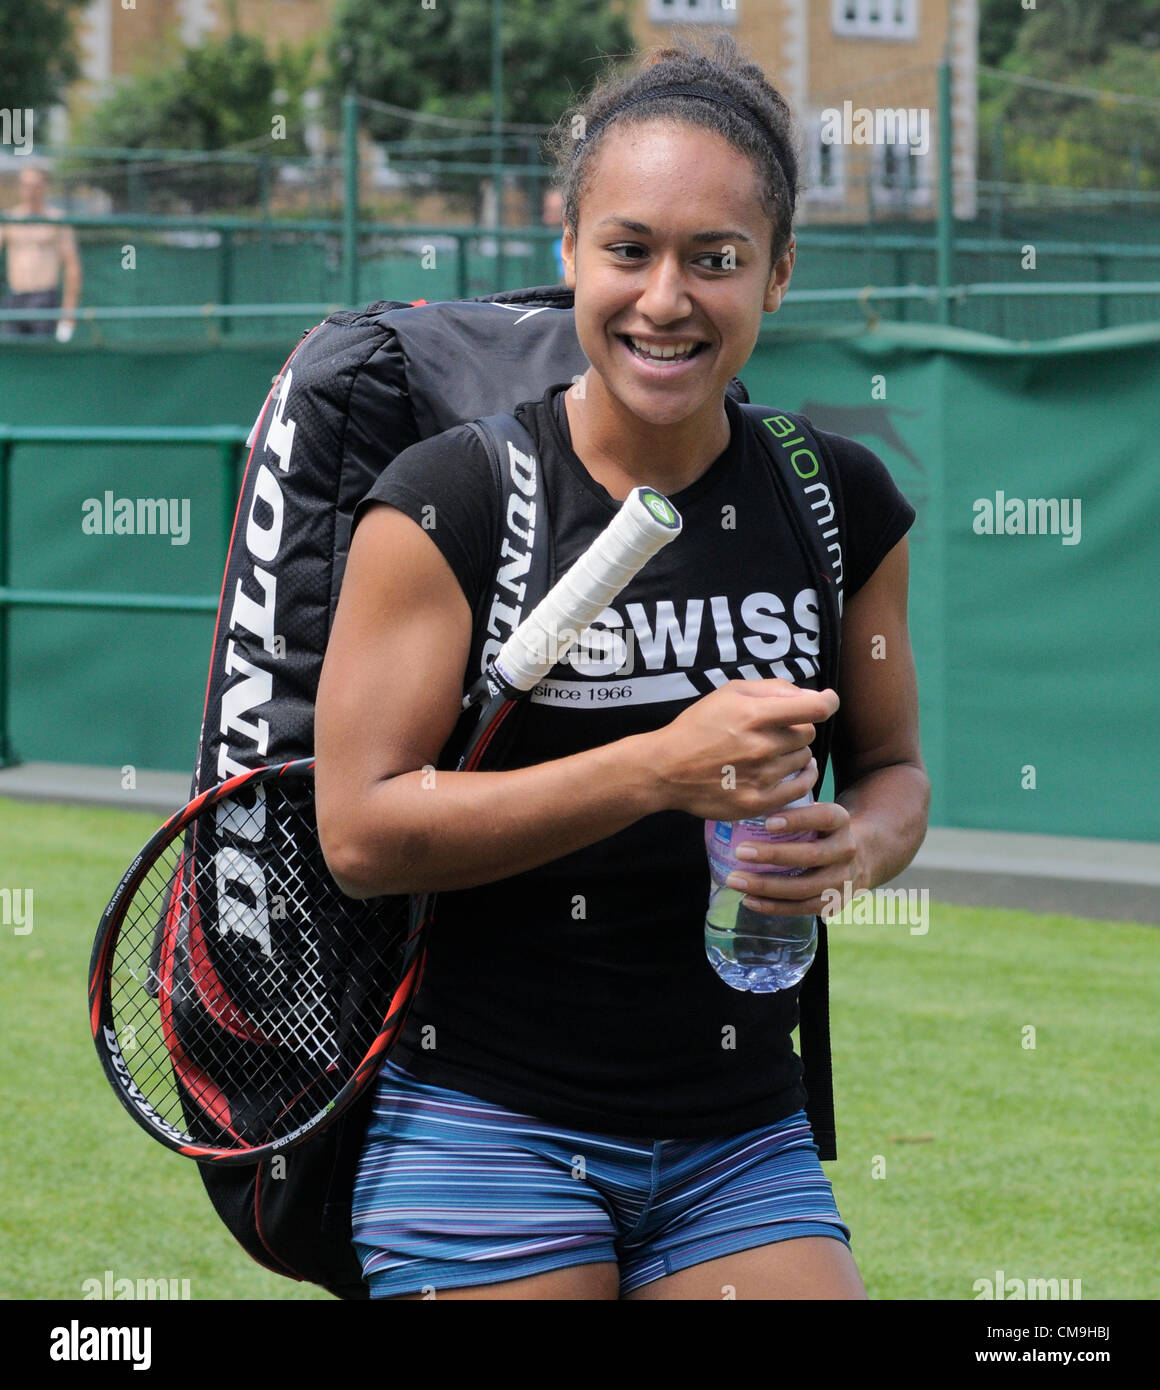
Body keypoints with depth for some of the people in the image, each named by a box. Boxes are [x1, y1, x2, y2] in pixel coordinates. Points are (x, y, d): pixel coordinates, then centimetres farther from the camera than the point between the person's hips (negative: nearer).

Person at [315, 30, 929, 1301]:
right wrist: (661, 767, -22)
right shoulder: (444, 504, -9)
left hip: (746, 1146, 4)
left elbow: (892, 763, 16)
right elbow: (360, 832, -14)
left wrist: (855, 846, -8)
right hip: (486, 1136, -3)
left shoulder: (842, 505, 3)